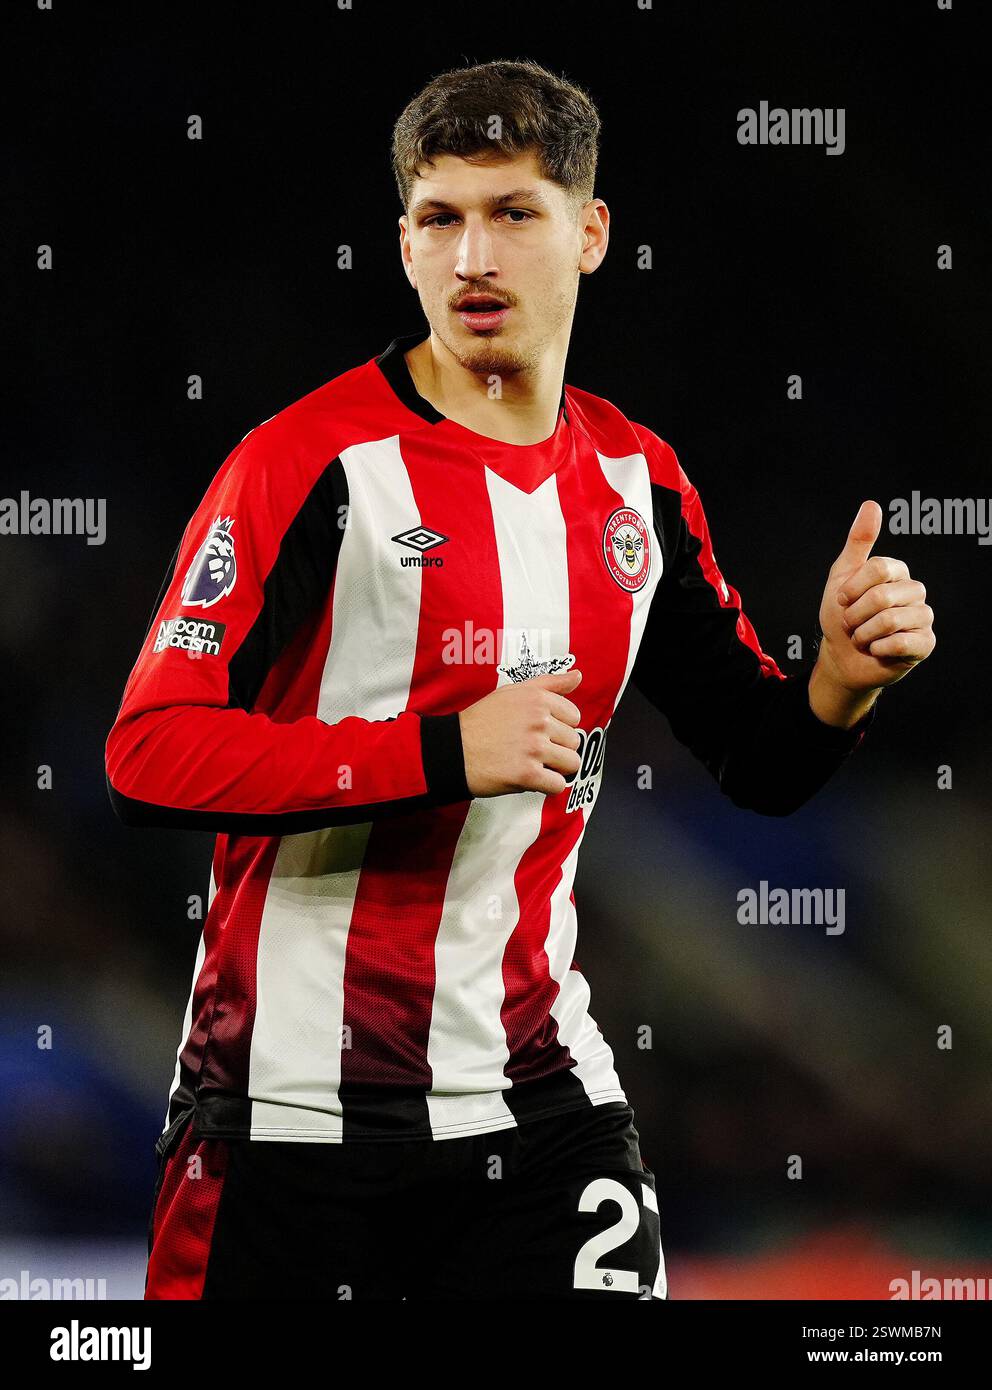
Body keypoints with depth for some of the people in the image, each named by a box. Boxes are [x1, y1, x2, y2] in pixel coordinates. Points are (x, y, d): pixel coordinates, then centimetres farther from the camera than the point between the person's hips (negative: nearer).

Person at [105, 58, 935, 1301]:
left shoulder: (638, 481, 8)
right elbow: (150, 756, -18)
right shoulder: (311, 461, -11)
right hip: (296, 1096, -4)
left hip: (534, 1088, 4)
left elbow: (758, 763, 15)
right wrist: (445, 752, -24)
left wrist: (843, 679, -7)